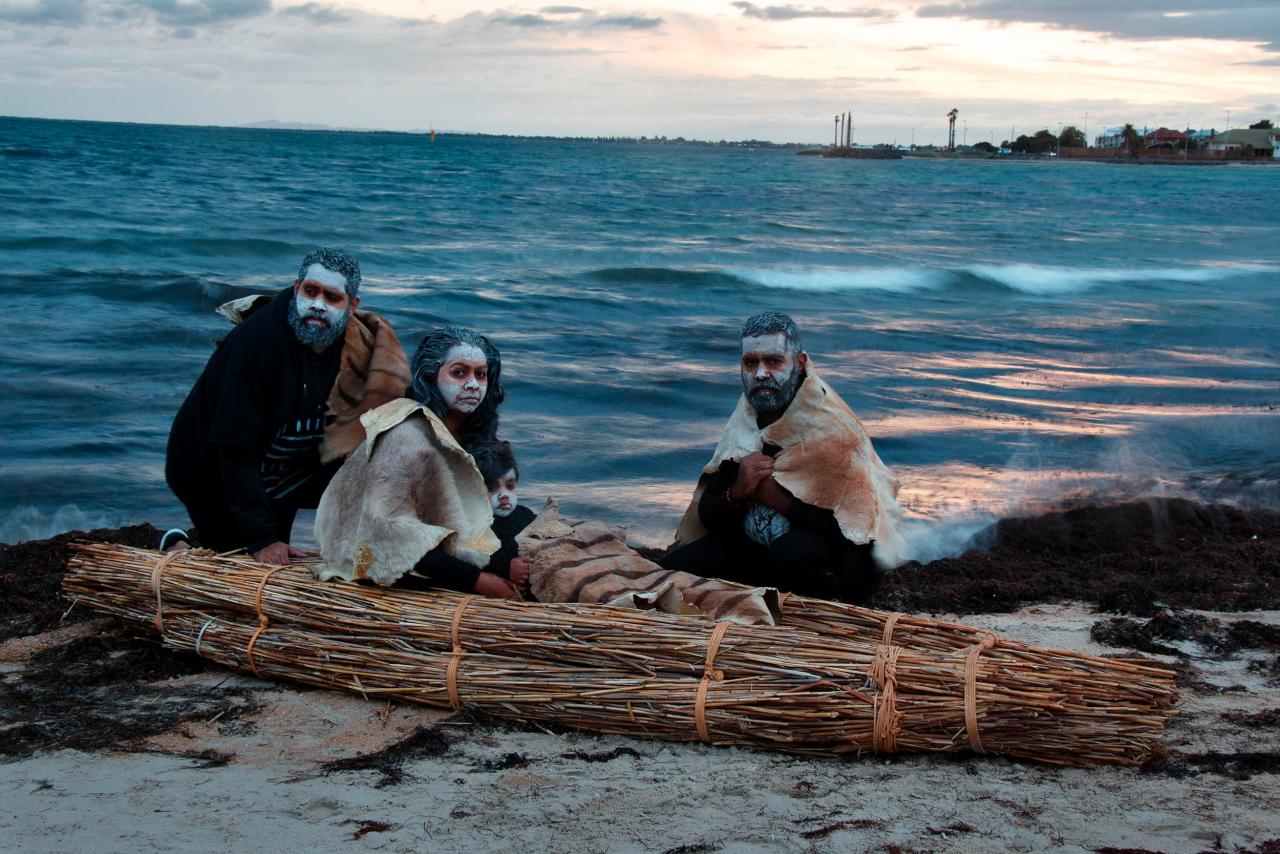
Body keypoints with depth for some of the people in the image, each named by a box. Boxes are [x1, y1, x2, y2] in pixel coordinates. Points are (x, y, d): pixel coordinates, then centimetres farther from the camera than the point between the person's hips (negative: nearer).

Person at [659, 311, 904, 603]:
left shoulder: (831, 425, -17)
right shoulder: (743, 426, 3)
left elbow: (851, 522, -26)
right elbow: (708, 518, 5)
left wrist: (775, 496, -20)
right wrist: (737, 494, -18)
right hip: (755, 547, 7)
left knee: (793, 551, -40)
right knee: (672, 569, -10)